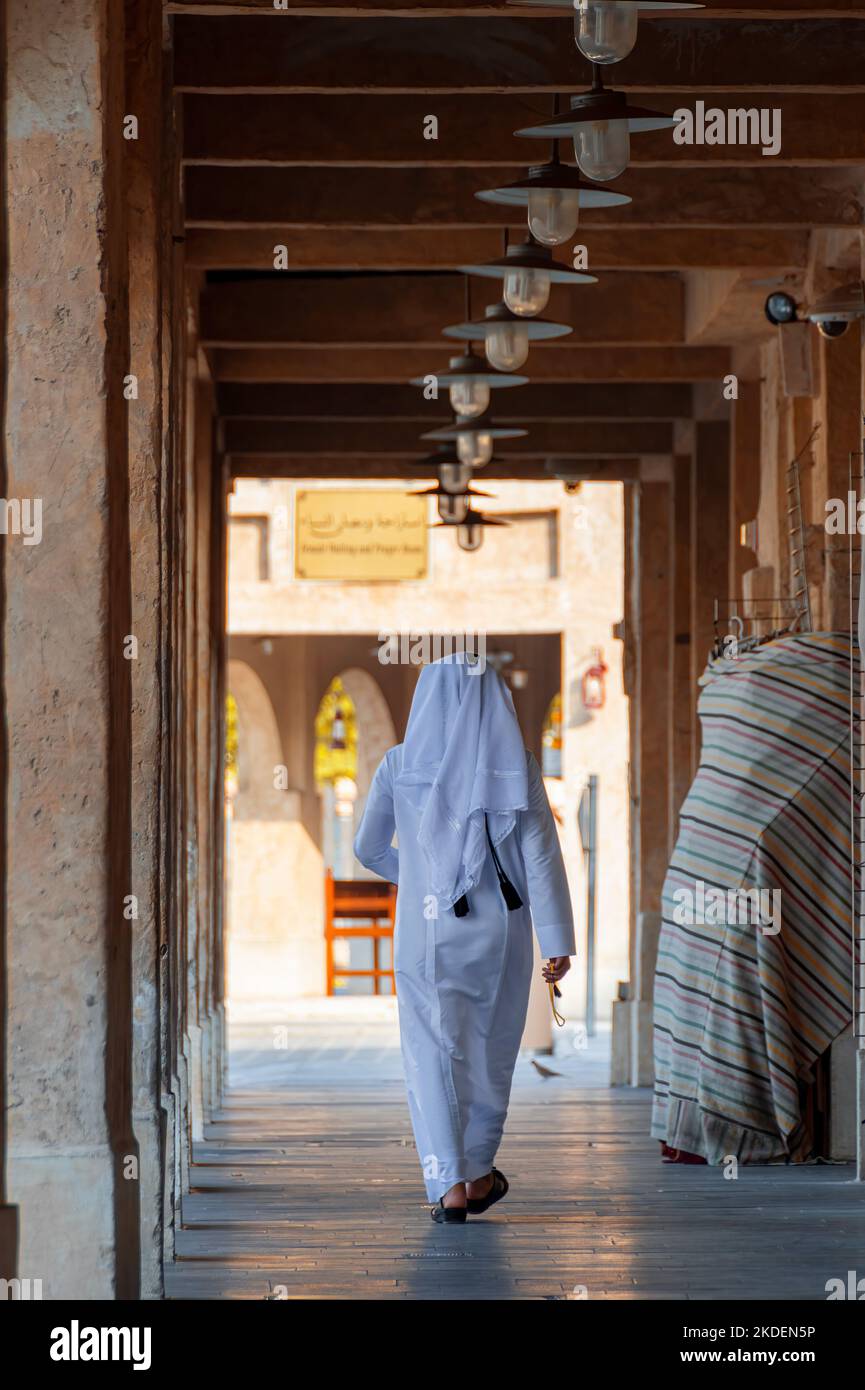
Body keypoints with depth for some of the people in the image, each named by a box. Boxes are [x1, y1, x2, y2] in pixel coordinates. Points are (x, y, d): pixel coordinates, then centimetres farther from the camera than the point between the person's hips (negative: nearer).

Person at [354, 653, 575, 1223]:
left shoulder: (400, 765, -1)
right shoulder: (516, 766, -3)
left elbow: (370, 848, 10)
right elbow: (541, 856, -9)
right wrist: (558, 941, -9)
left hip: (425, 934, -1)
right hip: (498, 932, 1)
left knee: (433, 1055, 2)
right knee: (491, 1049, 17)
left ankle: (450, 1186, -9)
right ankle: (478, 1175, 28)